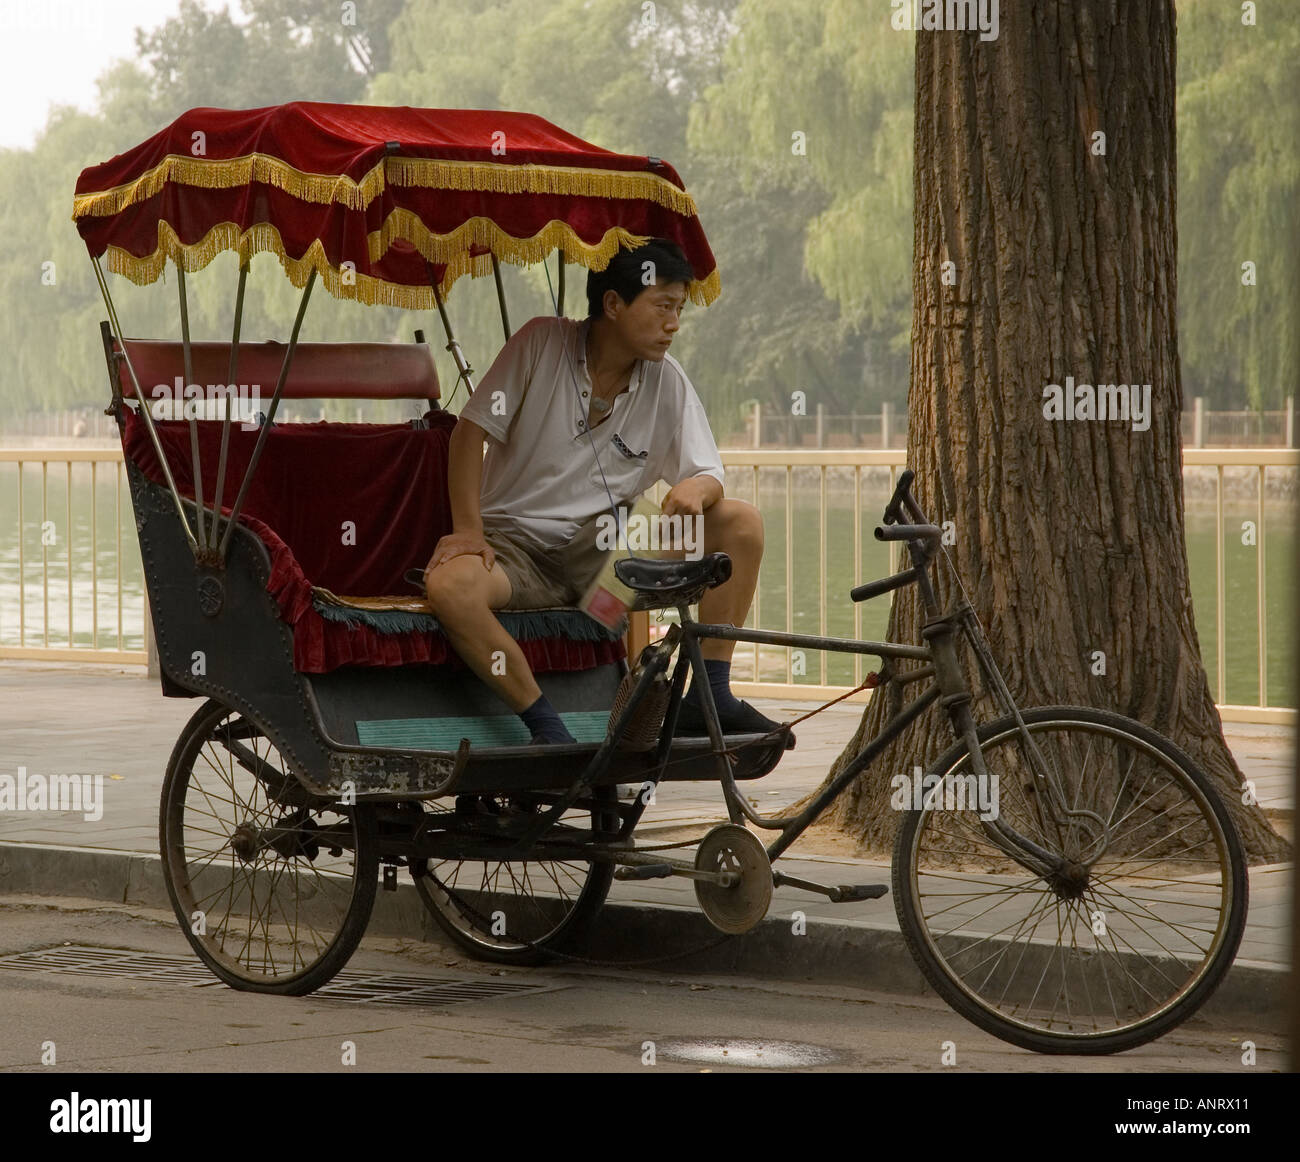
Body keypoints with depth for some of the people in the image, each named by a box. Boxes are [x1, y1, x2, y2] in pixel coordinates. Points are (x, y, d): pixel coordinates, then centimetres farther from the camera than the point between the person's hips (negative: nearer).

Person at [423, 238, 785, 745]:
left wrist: (696, 489, -25)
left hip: (603, 548, 4)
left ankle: (709, 696, -10)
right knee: (449, 584, -37)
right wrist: (467, 530, -18)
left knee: (741, 523, -12)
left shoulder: (667, 381, 1)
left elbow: (710, 477, 1)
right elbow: (470, 430, -9)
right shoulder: (541, 344, -9)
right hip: (516, 544, -4)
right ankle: (545, 725, -25)